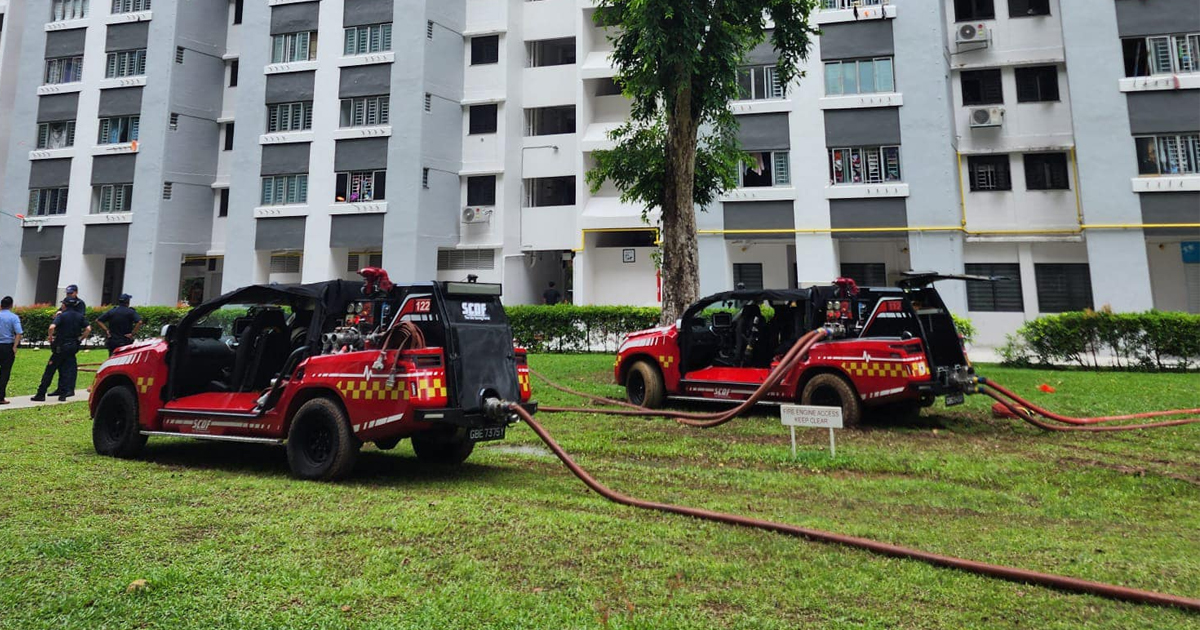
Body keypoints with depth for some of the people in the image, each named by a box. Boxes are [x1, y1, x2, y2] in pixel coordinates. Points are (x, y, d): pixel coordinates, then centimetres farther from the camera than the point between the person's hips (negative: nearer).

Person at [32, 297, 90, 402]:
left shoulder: (62, 315, -9)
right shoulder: (80, 316, 6)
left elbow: (52, 327, -24)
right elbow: (88, 329, 0)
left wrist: (50, 337, -8)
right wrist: (80, 339, 8)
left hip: (61, 346, -5)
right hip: (73, 345, 5)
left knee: (50, 370, 2)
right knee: (65, 369, 11)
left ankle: (41, 394, 6)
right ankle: (63, 392, 7)